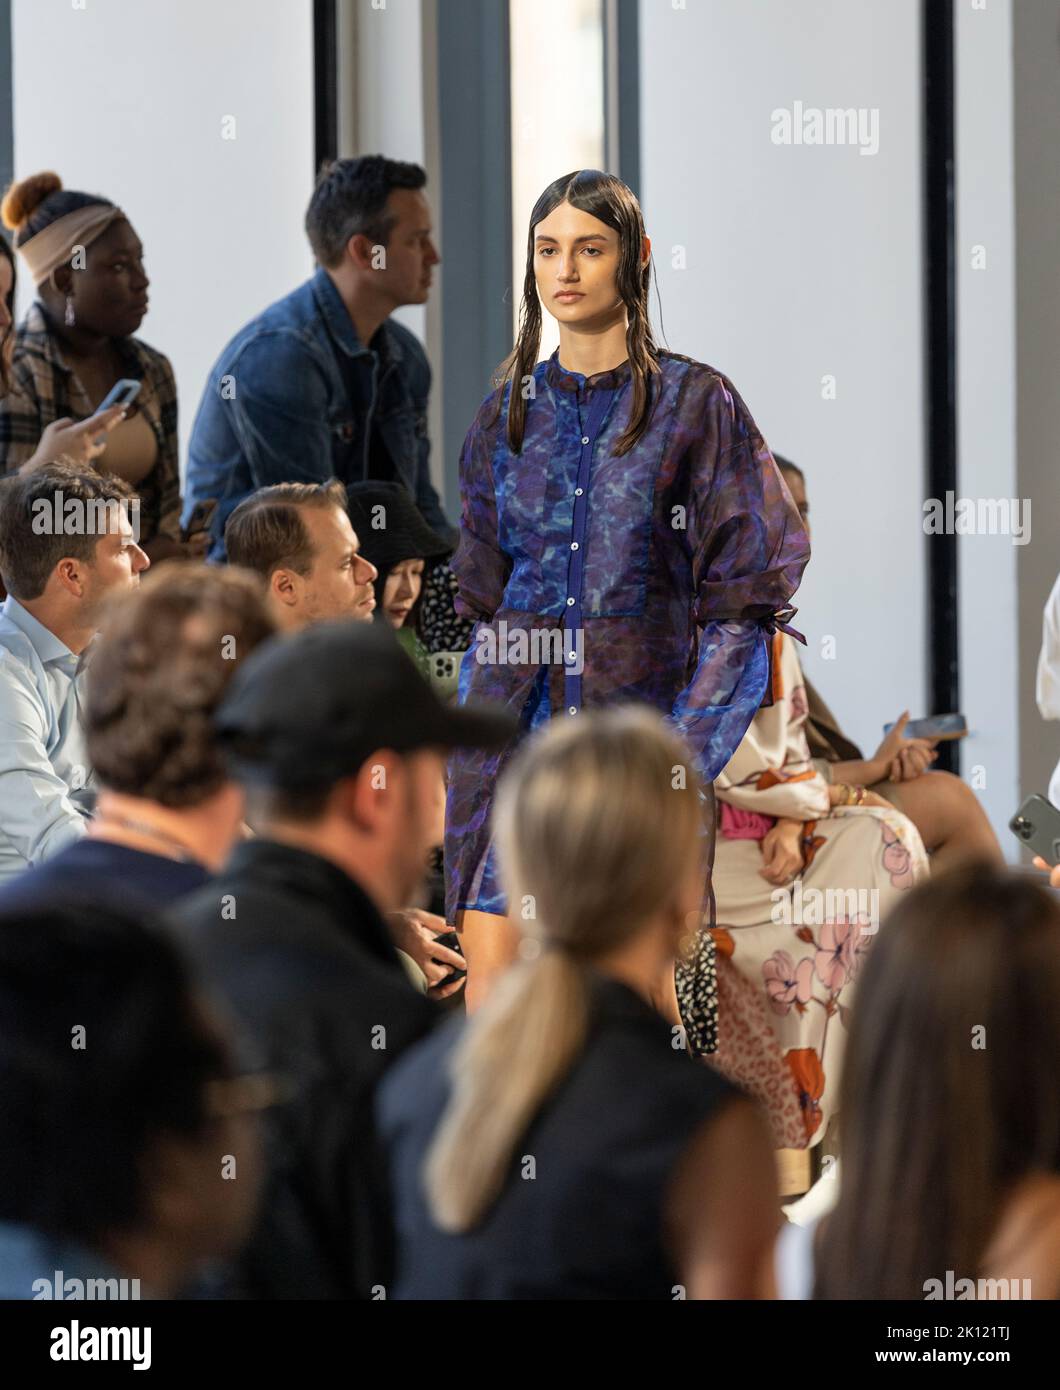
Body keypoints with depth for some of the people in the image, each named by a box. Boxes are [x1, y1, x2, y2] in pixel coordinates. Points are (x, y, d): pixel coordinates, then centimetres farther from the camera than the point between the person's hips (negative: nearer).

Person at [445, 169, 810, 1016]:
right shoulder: (508, 416, 12)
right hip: (516, 729, 4)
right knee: (488, 1009, -4)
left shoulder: (696, 405, -1)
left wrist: (680, 761, -11)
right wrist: (478, 744, 8)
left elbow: (743, 608, -4)